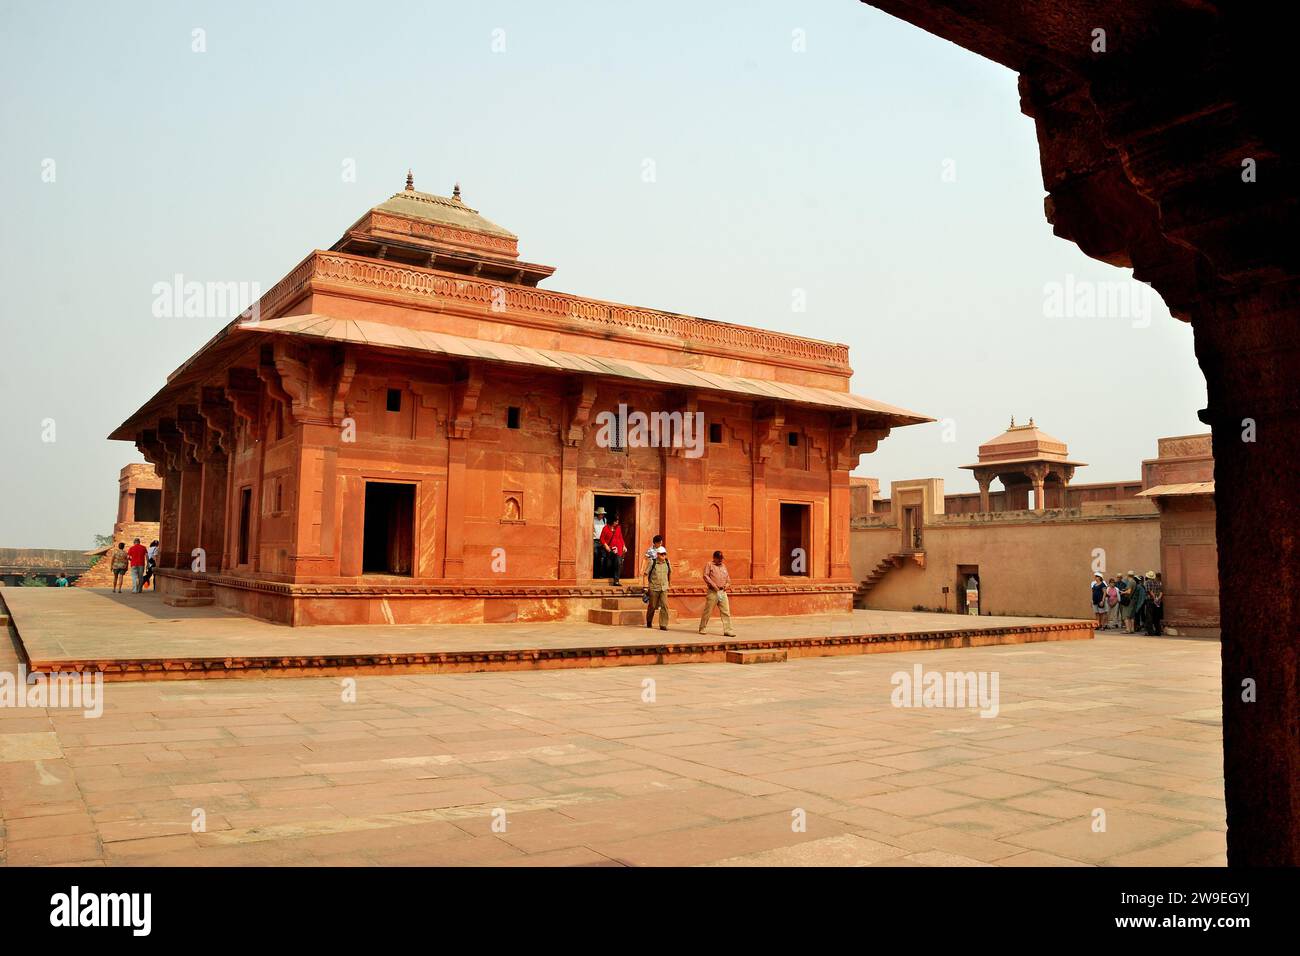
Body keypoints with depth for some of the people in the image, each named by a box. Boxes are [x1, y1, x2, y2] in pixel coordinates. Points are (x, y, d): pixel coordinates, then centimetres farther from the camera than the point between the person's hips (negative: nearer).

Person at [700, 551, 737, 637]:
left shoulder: (723, 566, 20)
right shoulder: (709, 565, 2)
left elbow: (728, 577, 25)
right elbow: (705, 576, -9)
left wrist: (727, 584, 4)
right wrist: (713, 585, -17)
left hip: (722, 592, 5)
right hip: (713, 592, -5)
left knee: (726, 611, -3)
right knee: (708, 611, 1)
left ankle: (727, 630, -3)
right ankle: (702, 628, 15)